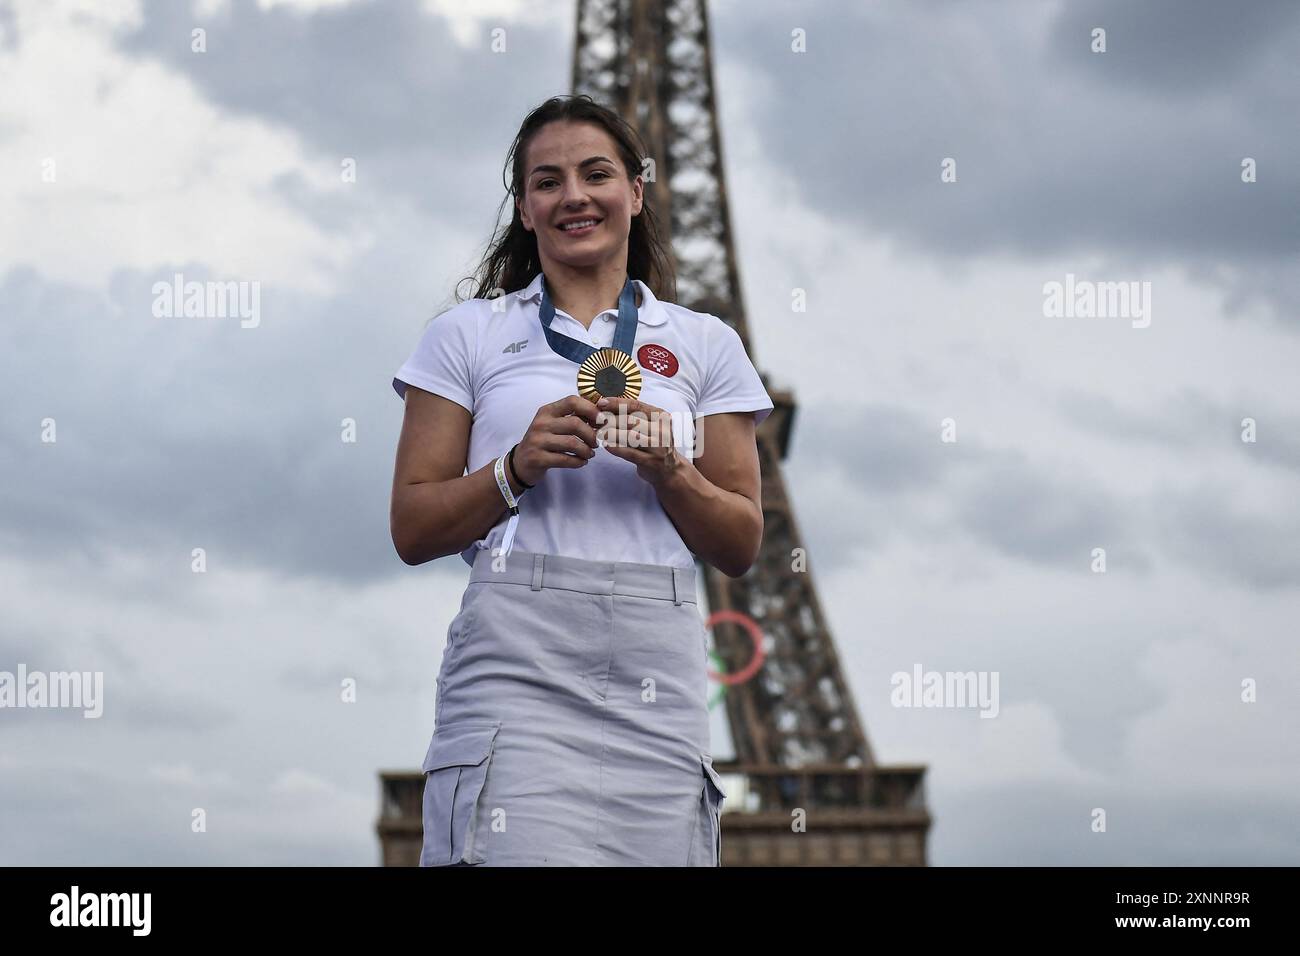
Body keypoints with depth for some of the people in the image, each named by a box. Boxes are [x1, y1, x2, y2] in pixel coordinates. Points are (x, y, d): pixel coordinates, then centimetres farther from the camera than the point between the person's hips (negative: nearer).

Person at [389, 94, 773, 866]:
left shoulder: (706, 345, 15)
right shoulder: (467, 337, 11)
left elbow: (741, 549, 13)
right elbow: (413, 532, 7)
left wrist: (669, 471, -4)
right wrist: (519, 467, -8)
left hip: (657, 687, 2)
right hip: (515, 677, -2)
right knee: (523, 853, -18)